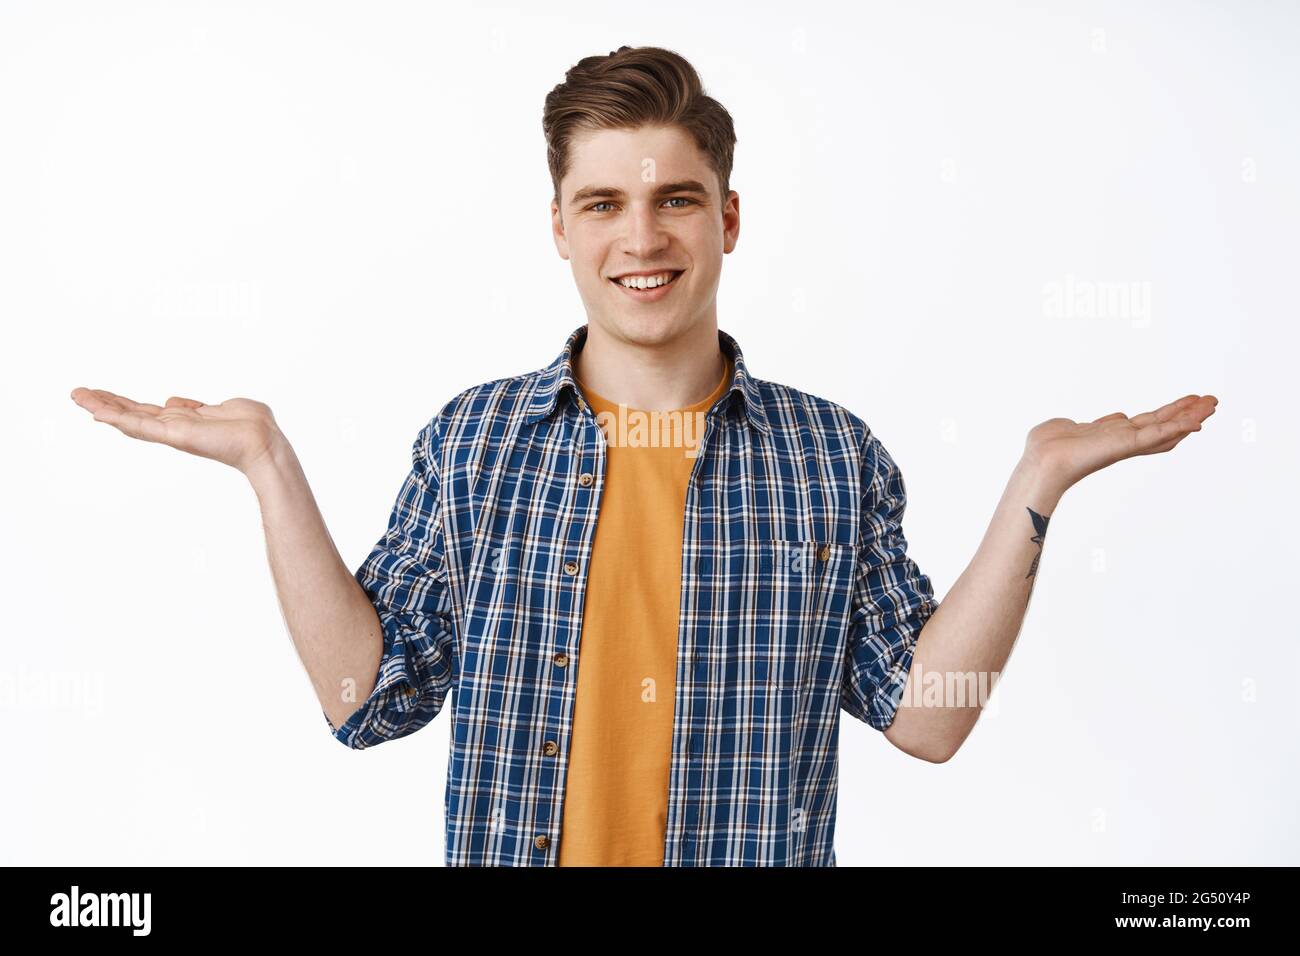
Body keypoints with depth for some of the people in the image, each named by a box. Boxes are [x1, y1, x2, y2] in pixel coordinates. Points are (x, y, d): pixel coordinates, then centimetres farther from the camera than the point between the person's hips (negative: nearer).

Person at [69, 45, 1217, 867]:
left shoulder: (835, 457, -4)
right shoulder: (473, 439, -3)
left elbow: (926, 713, -7)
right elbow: (371, 696, -5)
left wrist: (1036, 481, -13)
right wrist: (272, 466, -11)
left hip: (752, 853, 0)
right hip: (507, 850, 1)